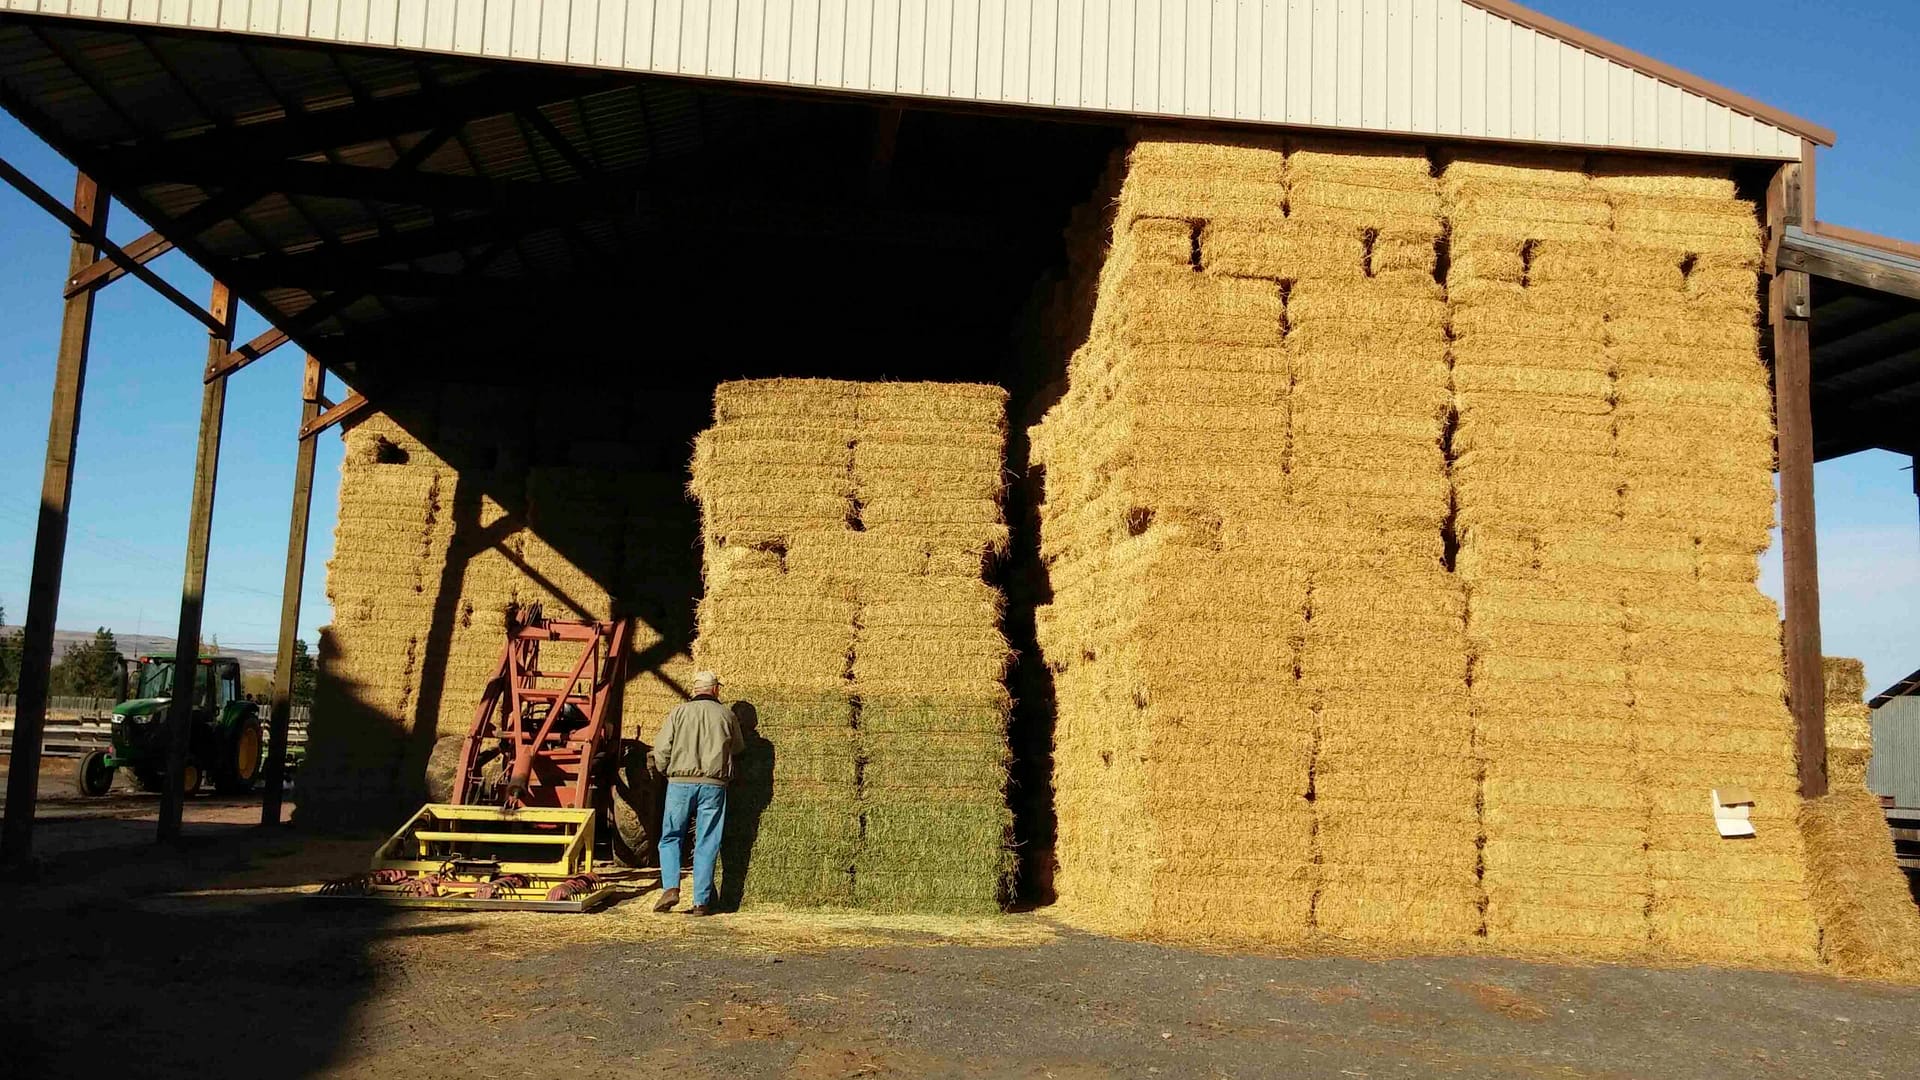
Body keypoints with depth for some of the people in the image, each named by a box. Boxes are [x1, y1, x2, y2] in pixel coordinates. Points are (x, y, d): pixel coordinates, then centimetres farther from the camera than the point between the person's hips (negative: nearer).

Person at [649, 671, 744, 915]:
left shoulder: (679, 712, 2)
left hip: (680, 782, 0)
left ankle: (670, 888, -6)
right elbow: (738, 748, 17)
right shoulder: (726, 715, 6)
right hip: (713, 785, 1)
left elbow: (661, 748, -1)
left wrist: (665, 771, 16)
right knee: (706, 844, 4)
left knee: (670, 838, 11)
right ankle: (702, 901, 3)